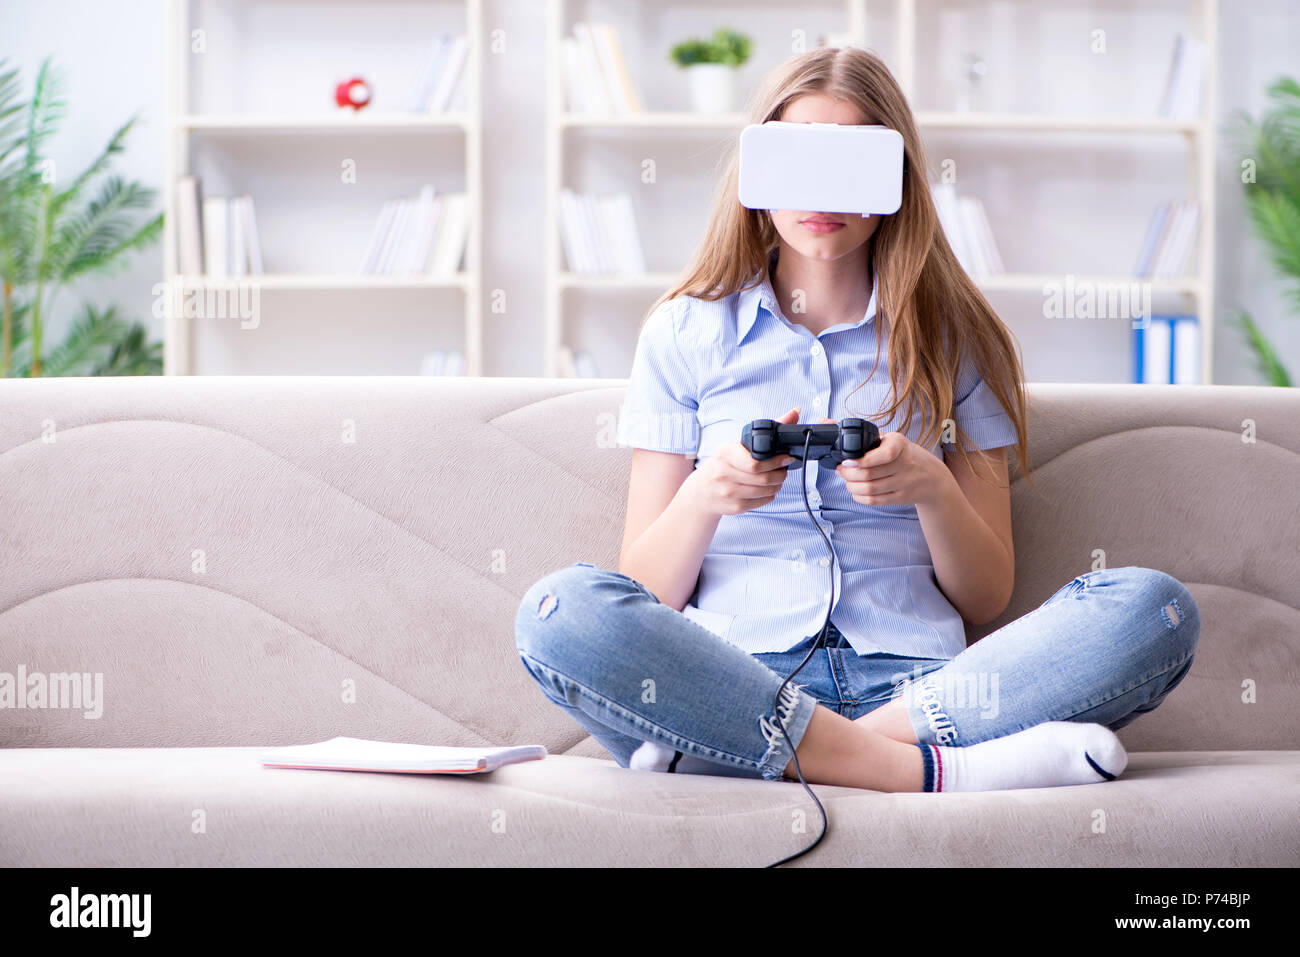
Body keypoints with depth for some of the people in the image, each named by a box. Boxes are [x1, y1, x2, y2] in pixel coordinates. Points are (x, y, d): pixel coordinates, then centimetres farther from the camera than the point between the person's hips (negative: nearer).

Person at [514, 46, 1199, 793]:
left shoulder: (955, 338, 16)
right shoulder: (686, 333, 14)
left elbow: (988, 599, 12)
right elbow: (644, 599, 9)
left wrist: (932, 490, -8)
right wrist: (705, 496, -12)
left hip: (910, 677, 1)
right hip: (735, 672, -1)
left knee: (1155, 608, -24)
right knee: (560, 611, -31)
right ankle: (918, 770, -32)